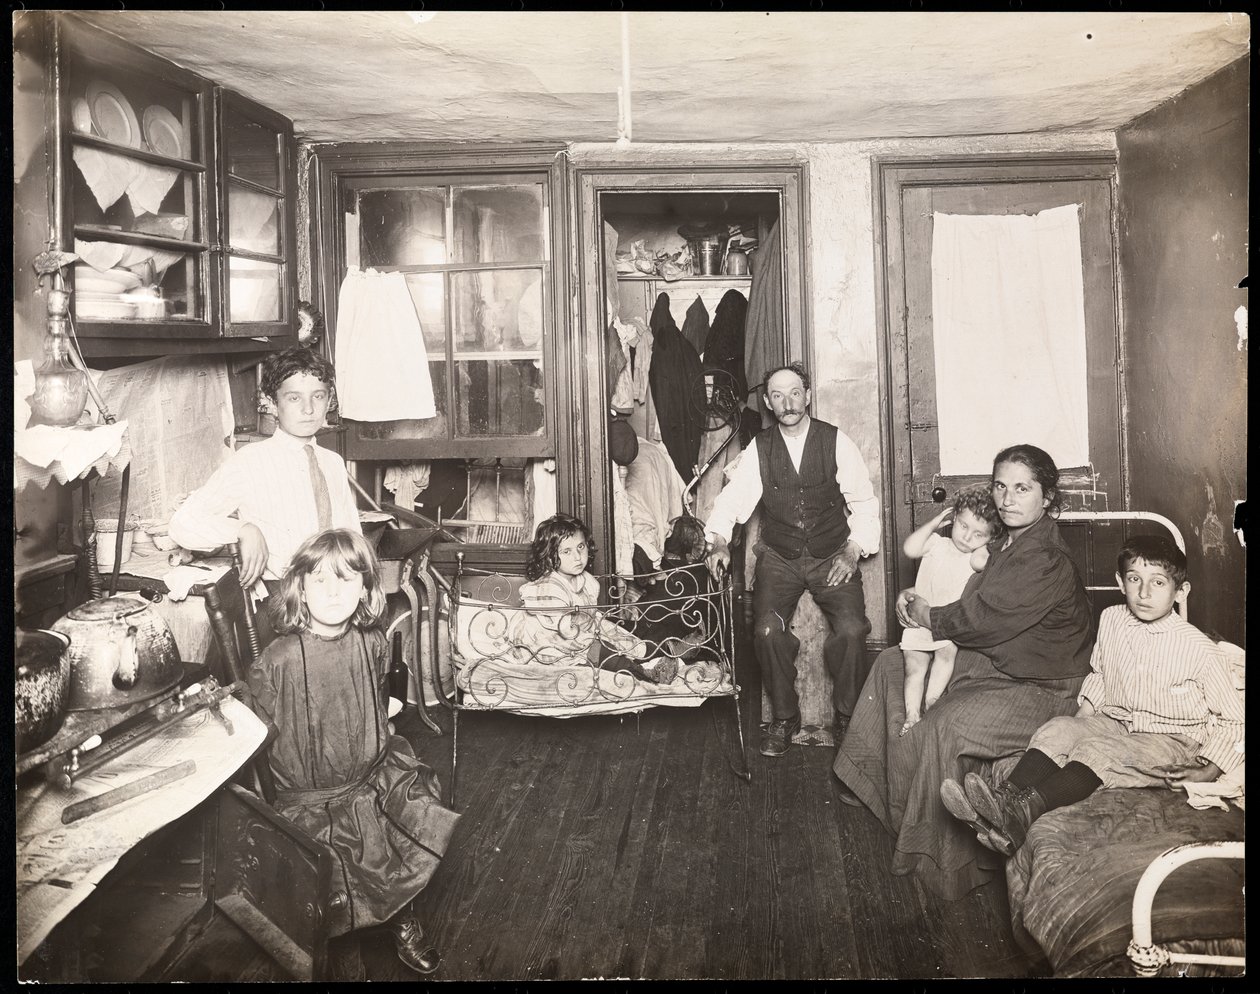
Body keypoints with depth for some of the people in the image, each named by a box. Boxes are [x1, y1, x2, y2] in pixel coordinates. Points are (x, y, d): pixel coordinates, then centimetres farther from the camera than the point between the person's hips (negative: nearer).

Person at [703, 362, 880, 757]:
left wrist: (853, 550, -12)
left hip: (832, 557, -1)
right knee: (767, 630, -21)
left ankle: (848, 717, 3)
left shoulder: (836, 442, -3)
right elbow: (732, 499, -2)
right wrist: (719, 540, -20)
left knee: (851, 629, -22)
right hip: (778, 558, 1)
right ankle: (784, 718, 2)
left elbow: (864, 502, 0)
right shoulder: (759, 448, 1)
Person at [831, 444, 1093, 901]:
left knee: (946, 726, -31)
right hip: (996, 664, 11)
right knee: (893, 664, 12)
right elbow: (976, 603, 13)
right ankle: (868, 780, 26)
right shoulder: (1011, 544, 6)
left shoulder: (1045, 562, -25)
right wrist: (919, 602, -3)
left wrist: (928, 618, -8)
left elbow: (984, 618, -25)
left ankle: (941, 858, -11)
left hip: (1043, 690, -11)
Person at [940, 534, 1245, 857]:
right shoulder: (1111, 620, 2)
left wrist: (1207, 770, -14)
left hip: (1169, 745, -5)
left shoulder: (1199, 649, -12)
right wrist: (1082, 715, 6)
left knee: (1098, 749, -32)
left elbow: (1235, 720, -4)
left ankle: (1018, 816, -47)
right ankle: (1005, 797, -40)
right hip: (1114, 723, 6)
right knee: (1058, 729, -22)